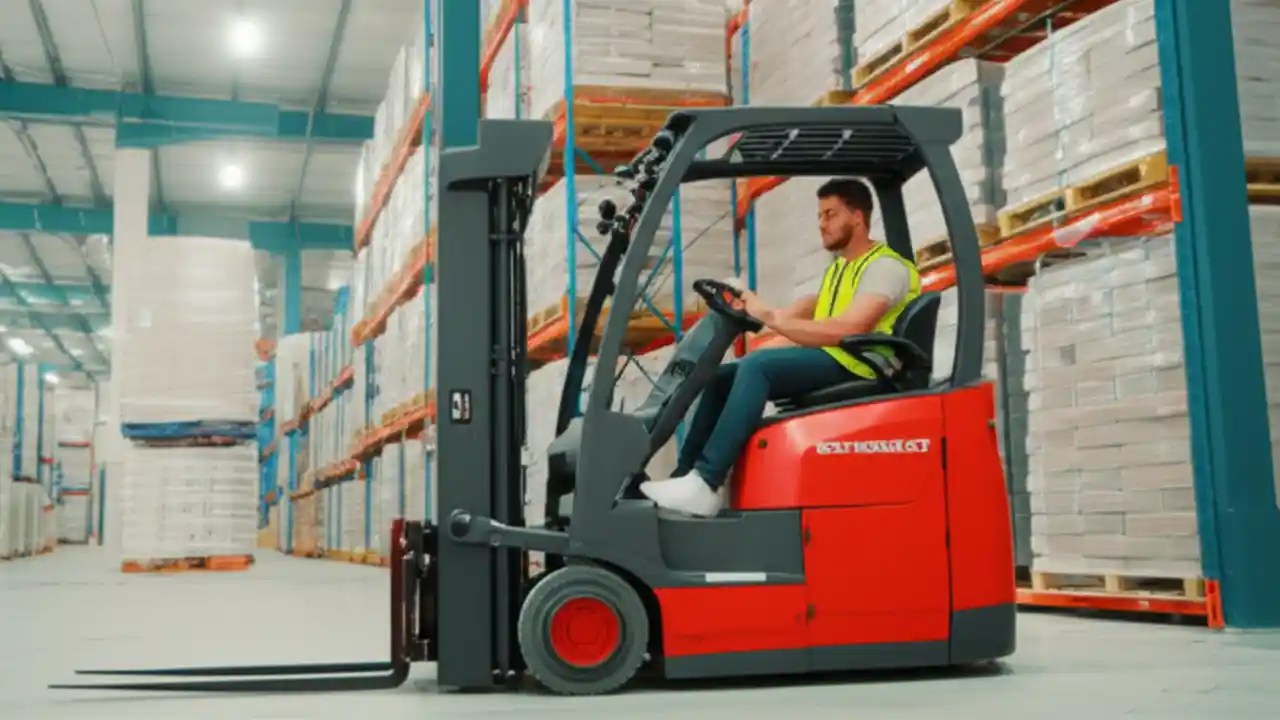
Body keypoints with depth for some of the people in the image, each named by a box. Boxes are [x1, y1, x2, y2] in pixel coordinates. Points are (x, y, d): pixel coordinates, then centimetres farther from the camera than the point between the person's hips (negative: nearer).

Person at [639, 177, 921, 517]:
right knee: (721, 376, 0)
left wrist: (770, 316, -26)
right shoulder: (839, 267, 23)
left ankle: (705, 485, -35)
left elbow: (848, 330, -24)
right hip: (825, 358, 9)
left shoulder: (886, 266, -8)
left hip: (852, 366, -9)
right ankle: (685, 476, -6)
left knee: (756, 366, -29)